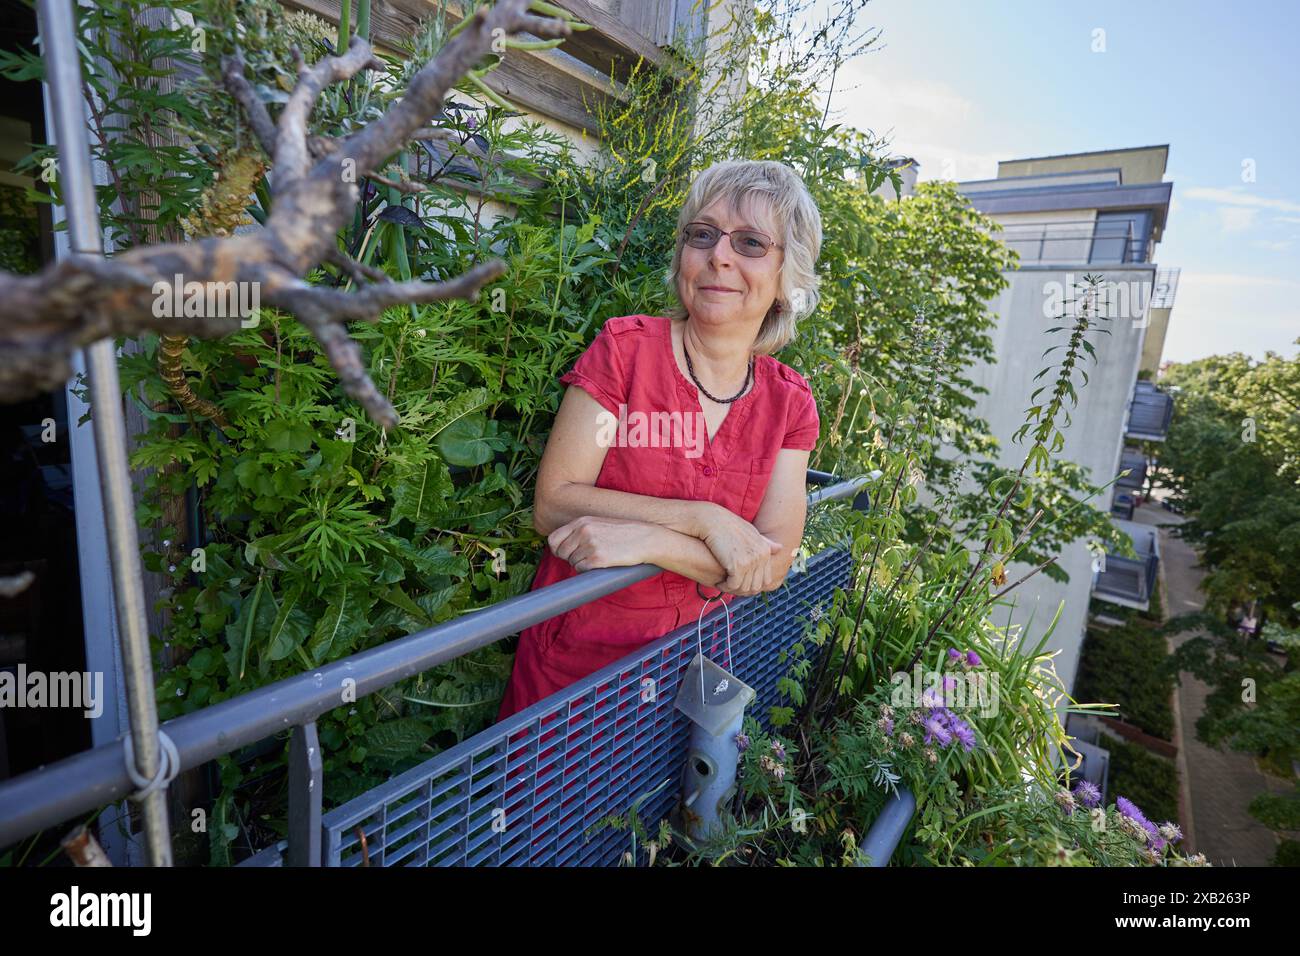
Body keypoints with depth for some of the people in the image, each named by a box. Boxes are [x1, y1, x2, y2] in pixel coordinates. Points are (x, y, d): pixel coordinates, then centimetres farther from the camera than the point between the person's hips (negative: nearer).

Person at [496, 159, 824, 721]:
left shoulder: (790, 402, -5)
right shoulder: (625, 348, -13)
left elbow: (770, 567, -12)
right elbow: (552, 505, -18)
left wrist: (647, 539, -27)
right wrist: (705, 519, -24)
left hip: (693, 661, 3)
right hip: (574, 652, -2)